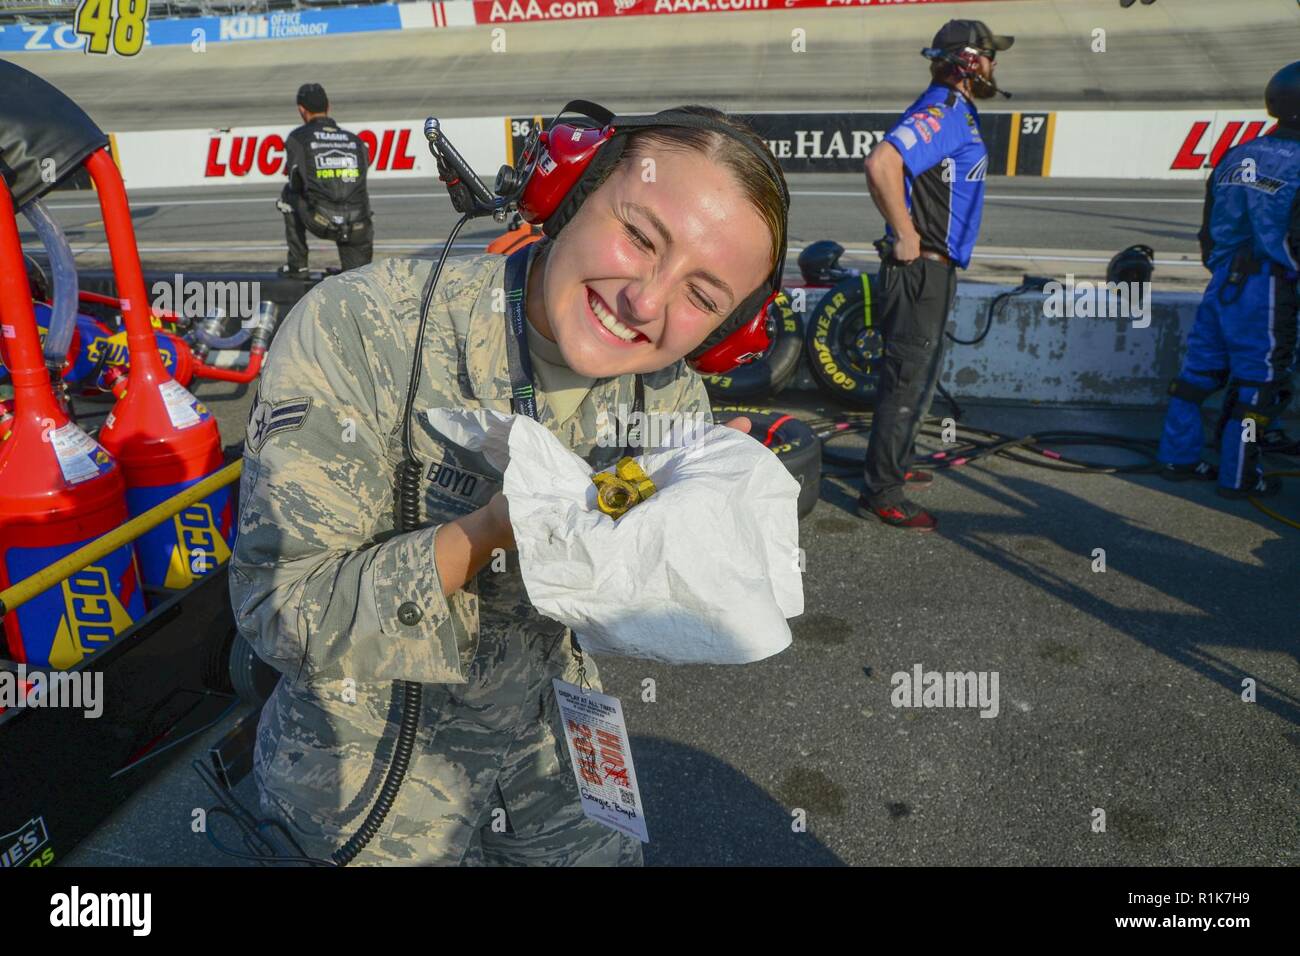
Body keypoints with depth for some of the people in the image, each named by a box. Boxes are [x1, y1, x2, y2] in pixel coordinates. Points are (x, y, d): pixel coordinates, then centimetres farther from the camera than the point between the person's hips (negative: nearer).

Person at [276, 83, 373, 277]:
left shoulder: (298, 138, 8)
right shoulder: (356, 140, 18)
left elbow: (295, 184, 14)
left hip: (320, 222, -4)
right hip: (359, 228, 4)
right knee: (357, 273, 34)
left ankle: (297, 265, 27)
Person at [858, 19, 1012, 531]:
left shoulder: (956, 111, 15)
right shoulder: (940, 112, -17)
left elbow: (897, 164, 26)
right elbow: (880, 164, -32)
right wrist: (905, 236, -24)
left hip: (934, 266, 10)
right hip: (920, 266, -10)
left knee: (918, 373, 19)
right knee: (909, 378, -7)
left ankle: (893, 465, 33)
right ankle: (881, 492, 0)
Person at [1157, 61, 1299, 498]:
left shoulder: (1235, 157, 9)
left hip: (1223, 282, 7)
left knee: (1202, 366, 12)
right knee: (1258, 378, 2)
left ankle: (1178, 457, 20)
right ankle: (1238, 476, 8)